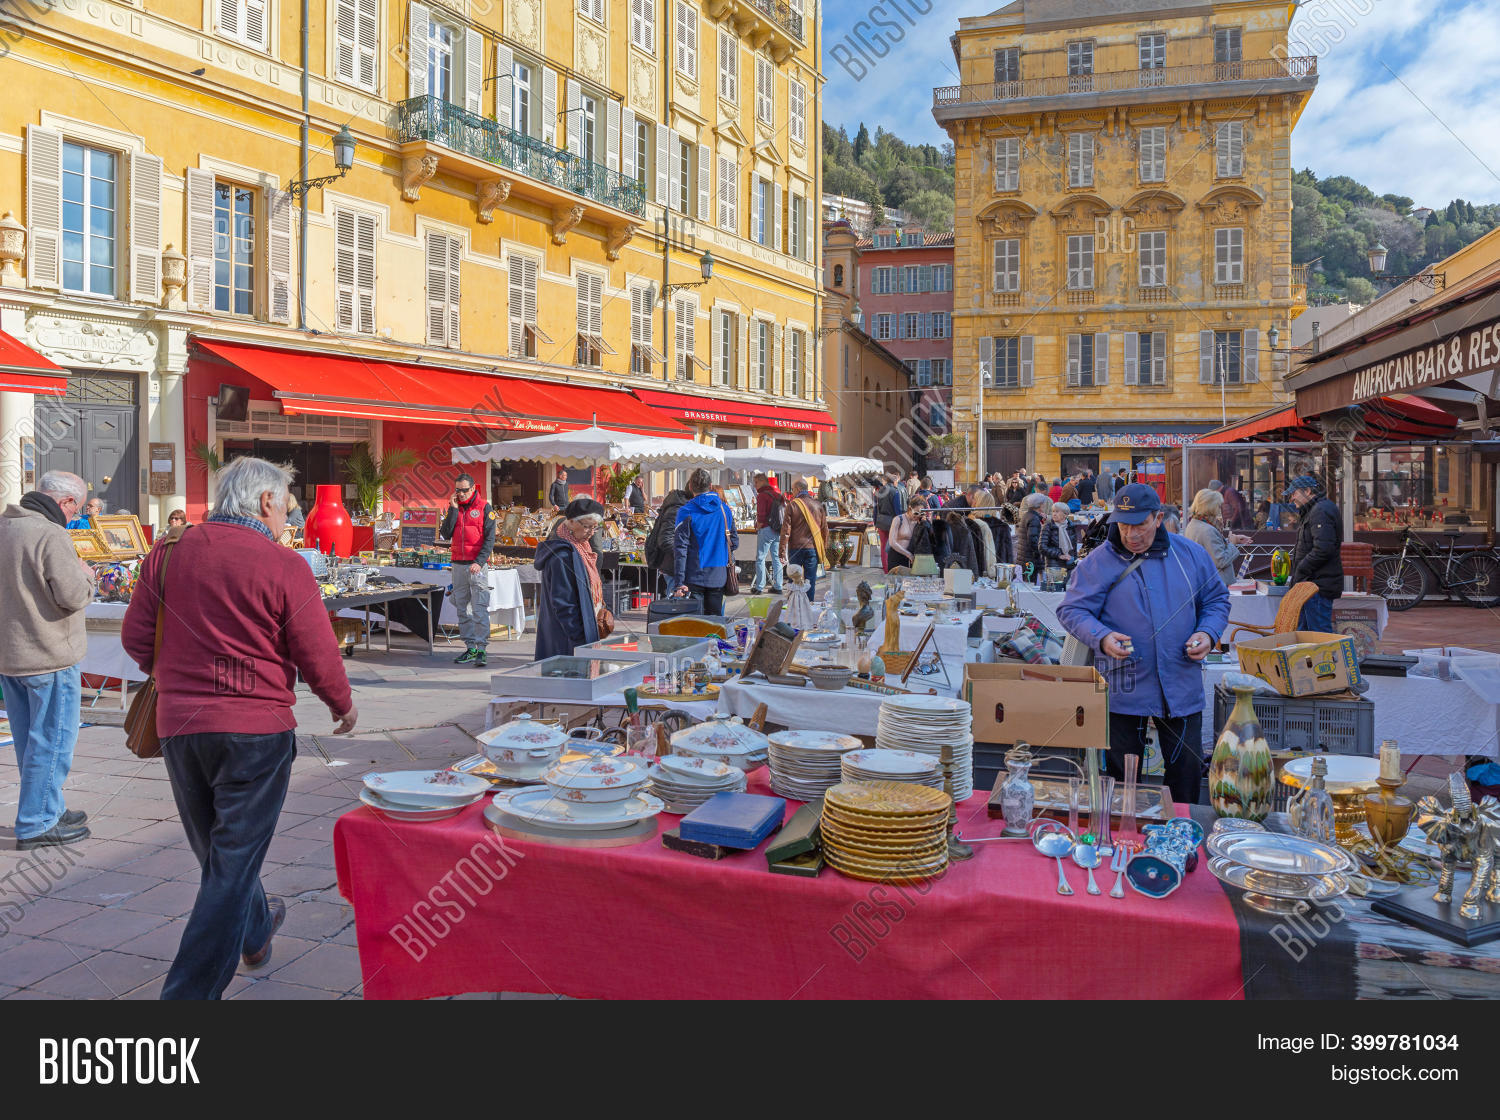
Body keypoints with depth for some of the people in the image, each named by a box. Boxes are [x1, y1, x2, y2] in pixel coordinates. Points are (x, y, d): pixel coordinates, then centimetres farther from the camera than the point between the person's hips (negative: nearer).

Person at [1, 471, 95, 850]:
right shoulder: (50, 535, -19)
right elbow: (72, 595, -23)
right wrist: (86, 574, -4)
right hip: (48, 655, -9)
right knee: (52, 740, 1)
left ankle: (49, 810, 30)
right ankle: (36, 824, 7)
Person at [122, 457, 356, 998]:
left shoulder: (167, 554, 1)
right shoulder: (283, 567, -13)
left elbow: (135, 639, 8)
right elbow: (319, 658, -10)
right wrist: (343, 705, 9)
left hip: (177, 726, 6)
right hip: (254, 730, -6)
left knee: (216, 847, 24)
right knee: (232, 865, 4)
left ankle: (255, 929, 48)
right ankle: (190, 993, 3)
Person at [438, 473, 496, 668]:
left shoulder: (484, 508, -1)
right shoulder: (454, 507, 13)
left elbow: (490, 538, -5)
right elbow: (445, 534, 2)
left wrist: (479, 562, -15)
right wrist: (453, 509, -4)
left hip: (477, 565, -5)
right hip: (458, 564, 5)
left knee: (480, 609, -8)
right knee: (462, 609, 7)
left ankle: (481, 649, -9)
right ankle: (470, 648, 13)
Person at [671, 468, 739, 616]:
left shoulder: (685, 512, -7)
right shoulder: (725, 509, 4)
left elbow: (680, 548, -11)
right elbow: (734, 542, 9)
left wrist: (680, 582, -11)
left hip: (694, 576, -3)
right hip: (719, 576, 3)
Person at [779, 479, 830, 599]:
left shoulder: (792, 505, -4)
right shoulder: (817, 506, 6)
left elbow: (786, 530, -7)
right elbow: (825, 530, 10)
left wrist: (783, 552, -6)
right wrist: (824, 550, 18)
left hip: (795, 548, -2)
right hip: (813, 548, 2)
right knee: (811, 581, 6)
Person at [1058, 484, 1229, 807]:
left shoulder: (1191, 555, 6)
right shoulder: (1098, 563, -3)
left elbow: (1216, 599, 17)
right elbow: (1072, 611, -3)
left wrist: (1208, 633, -3)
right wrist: (1101, 638, -22)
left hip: (1182, 690, 2)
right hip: (1124, 691, -2)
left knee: (1188, 769, 10)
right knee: (1122, 774, 8)